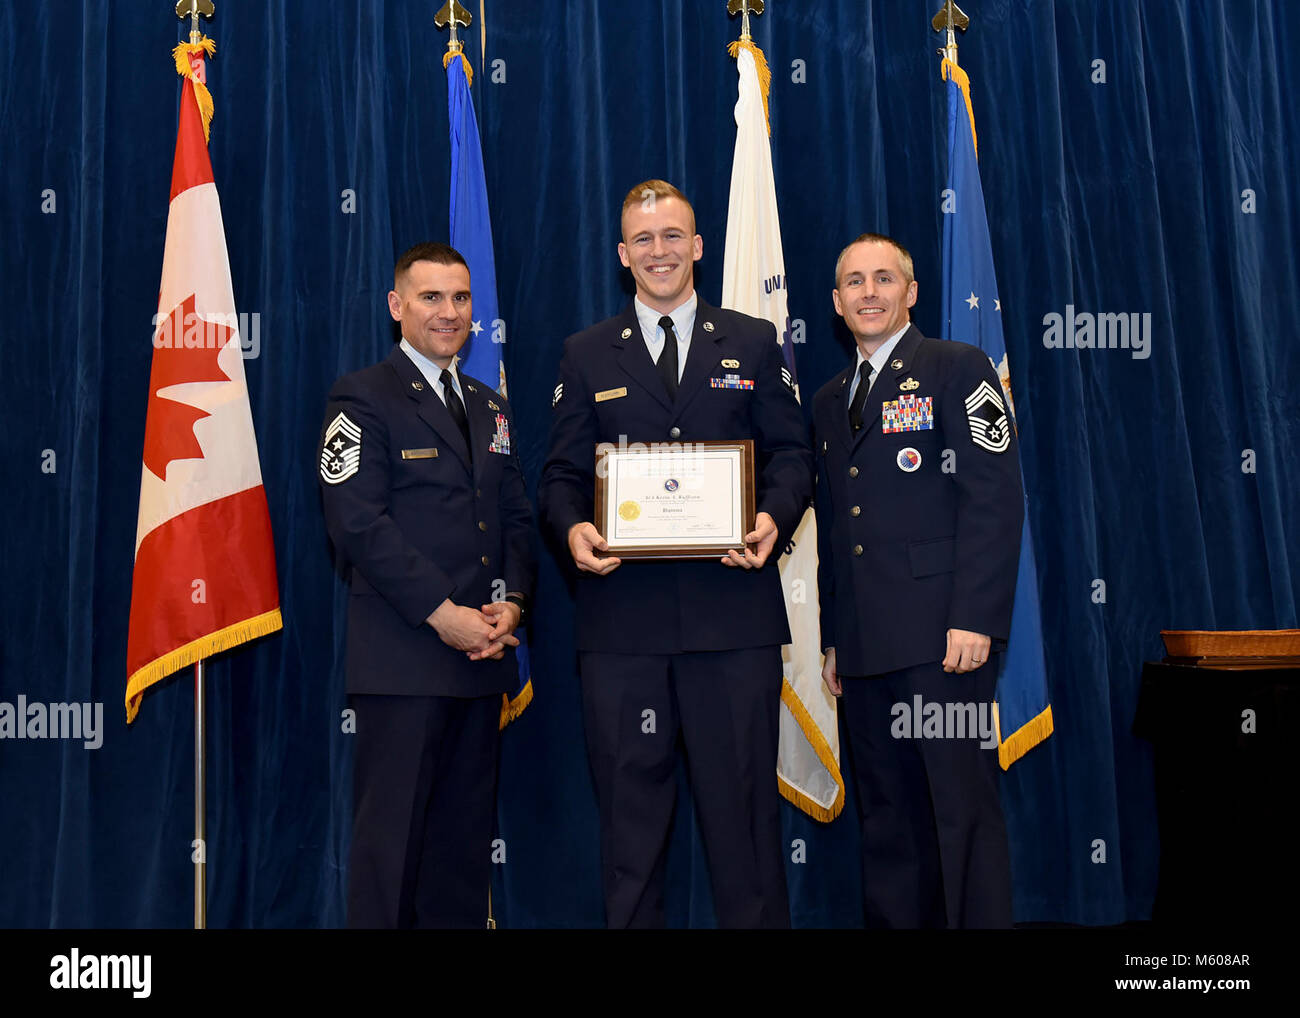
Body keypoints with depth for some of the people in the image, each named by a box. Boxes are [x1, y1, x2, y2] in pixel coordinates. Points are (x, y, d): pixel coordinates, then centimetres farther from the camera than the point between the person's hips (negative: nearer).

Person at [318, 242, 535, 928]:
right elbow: (358, 524, -12)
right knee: (391, 831, -2)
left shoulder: (491, 408, 19)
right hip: (403, 655, -6)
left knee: (466, 833, 11)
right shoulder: (363, 398, -2)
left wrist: (511, 604, -1)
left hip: (483, 651, 6)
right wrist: (443, 614, -15)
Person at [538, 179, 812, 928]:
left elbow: (792, 453, 8)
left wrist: (775, 517, -12)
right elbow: (563, 473, 8)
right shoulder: (587, 355, 12)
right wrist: (573, 528, -13)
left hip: (733, 606, 0)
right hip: (623, 611, 1)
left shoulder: (754, 342, 12)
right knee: (630, 803, 9)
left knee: (743, 797, 5)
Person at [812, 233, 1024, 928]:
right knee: (886, 818, 10)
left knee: (964, 808, -4)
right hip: (863, 648, 6)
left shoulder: (959, 369, 1)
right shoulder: (829, 401, 20)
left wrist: (975, 619, -17)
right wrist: (833, 638, 16)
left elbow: (996, 497, -9)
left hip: (942, 636, -6)